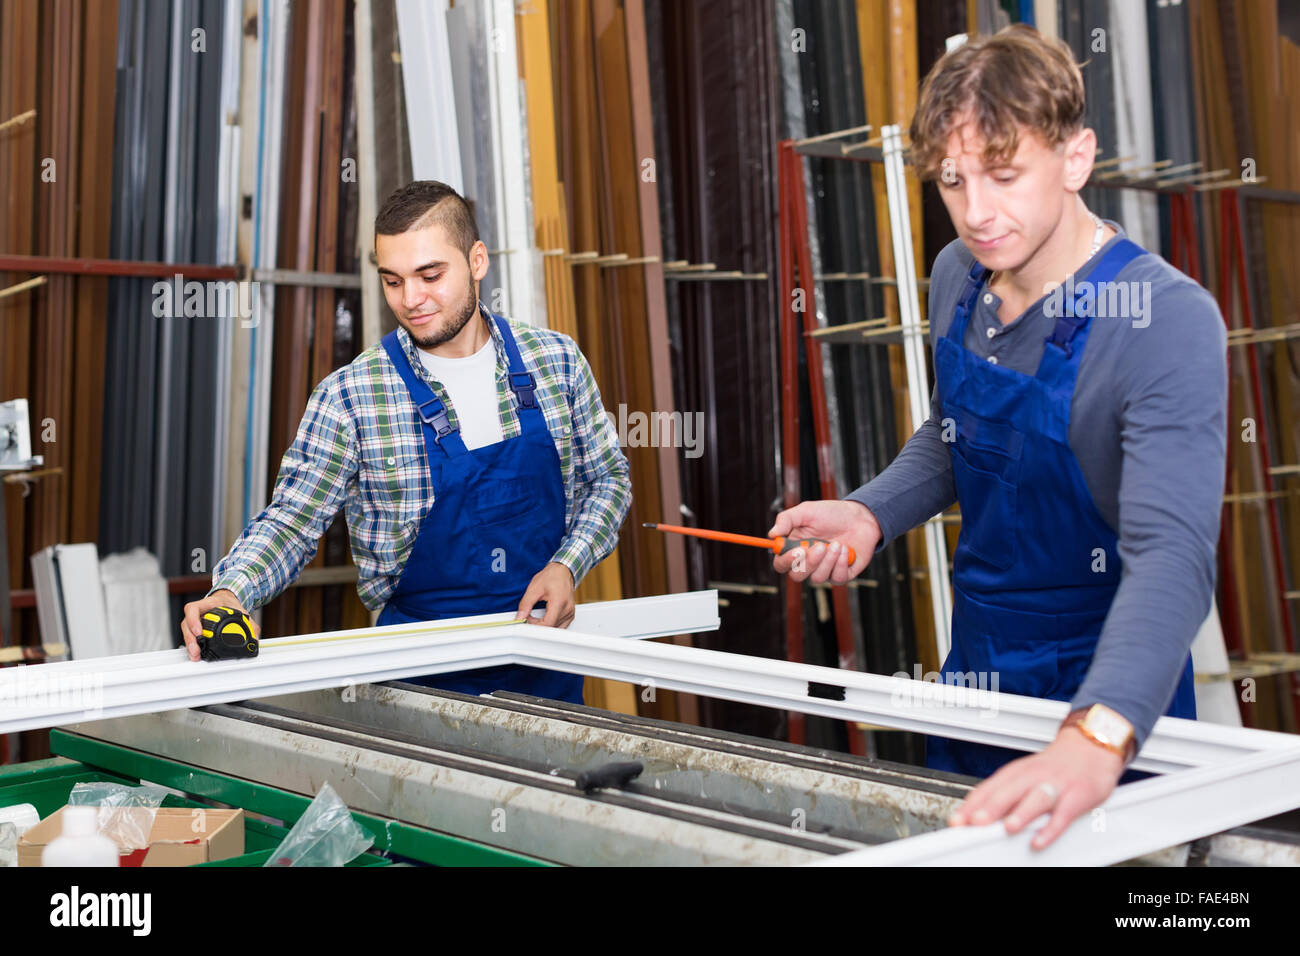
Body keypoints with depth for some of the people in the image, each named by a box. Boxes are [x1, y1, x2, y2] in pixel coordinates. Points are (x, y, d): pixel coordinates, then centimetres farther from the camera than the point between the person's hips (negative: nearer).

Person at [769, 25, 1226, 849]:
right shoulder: (959, 276, -4)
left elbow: (1172, 554, -37)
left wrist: (1097, 738, -52)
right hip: (976, 658, 7)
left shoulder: (1169, 323, -26)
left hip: (1107, 692, -6)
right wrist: (869, 514, -6)